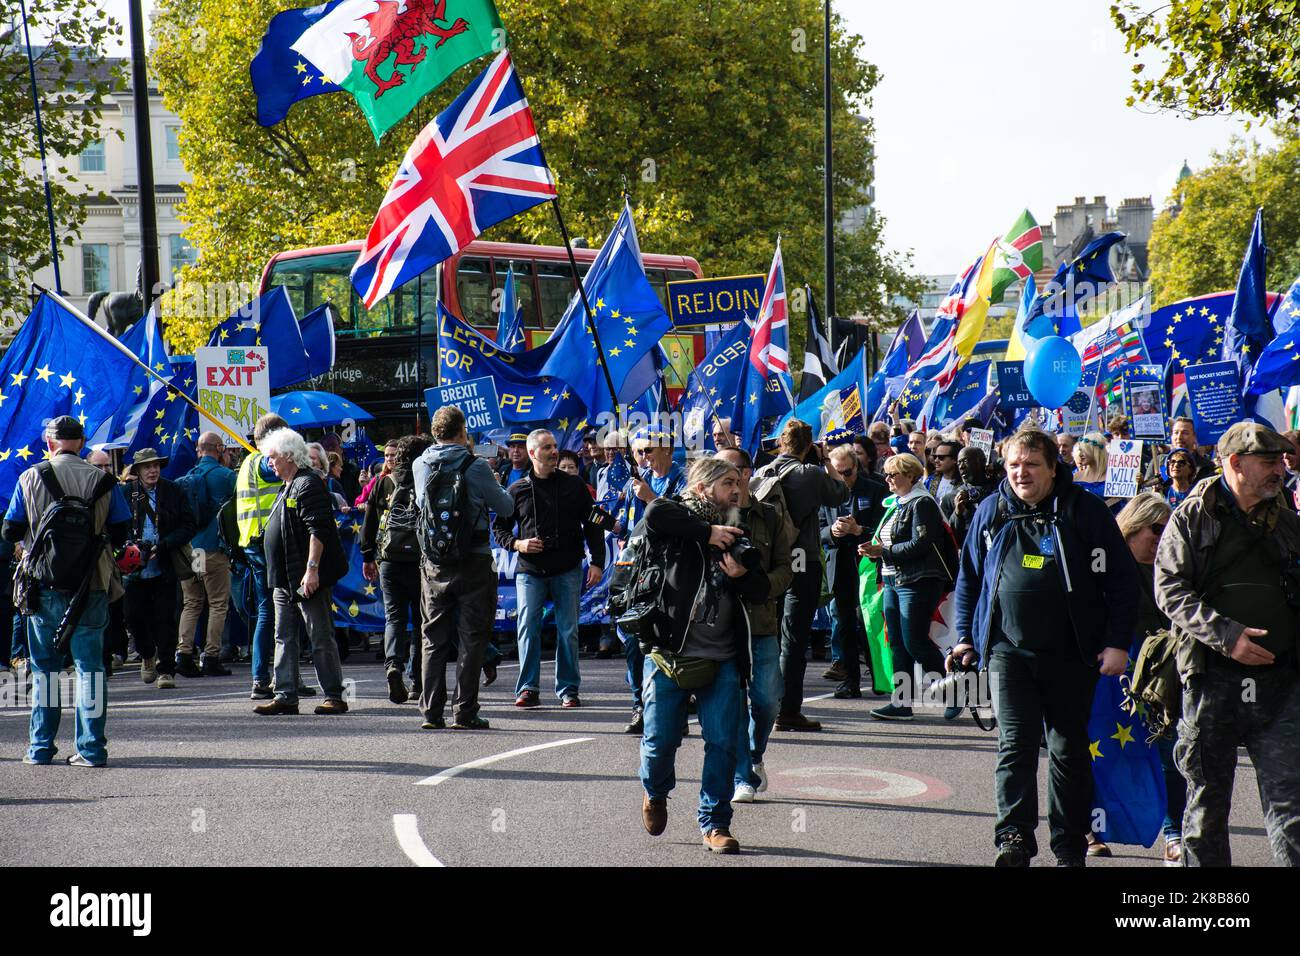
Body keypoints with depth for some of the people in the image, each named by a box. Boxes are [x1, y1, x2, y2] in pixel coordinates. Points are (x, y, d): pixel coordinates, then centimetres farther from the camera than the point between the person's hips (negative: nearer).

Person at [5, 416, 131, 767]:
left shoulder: (31, 478, -1)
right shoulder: (103, 481, -1)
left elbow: (10, 533, 1)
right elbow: (121, 534, 2)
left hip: (44, 585, 0)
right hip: (92, 587, 0)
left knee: (44, 666, 11)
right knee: (90, 664, 4)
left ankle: (41, 747, 12)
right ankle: (91, 747, 1)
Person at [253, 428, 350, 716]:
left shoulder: (308, 484, -13)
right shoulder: (287, 487, 19)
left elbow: (318, 530, -21)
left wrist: (312, 568, -27)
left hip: (307, 579, -10)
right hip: (284, 579, 10)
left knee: (321, 639, -4)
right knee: (284, 639, 8)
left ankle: (334, 697, 1)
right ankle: (285, 696, 10)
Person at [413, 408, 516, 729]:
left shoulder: (421, 465, 1)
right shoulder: (475, 467, -11)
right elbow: (506, 508, -4)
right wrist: (500, 490, 18)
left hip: (433, 564, 4)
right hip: (473, 562, -4)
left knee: (434, 638, 11)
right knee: (472, 639, 3)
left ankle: (431, 711, 8)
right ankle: (464, 712, 0)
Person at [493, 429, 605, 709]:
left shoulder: (574, 486, 7)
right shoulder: (517, 490, 6)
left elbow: (592, 526, 8)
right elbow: (499, 526, 13)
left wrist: (597, 562, -1)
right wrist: (517, 544, -6)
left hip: (567, 571, 0)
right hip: (530, 571, 0)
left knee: (568, 631, 2)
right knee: (527, 628, -7)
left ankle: (568, 690, 10)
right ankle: (527, 689, 0)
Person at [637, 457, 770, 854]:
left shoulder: (737, 535, 13)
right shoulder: (683, 520, -4)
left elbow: (762, 590, 12)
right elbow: (654, 514, -28)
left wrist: (743, 576, -10)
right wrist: (706, 532, -22)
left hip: (721, 659, 4)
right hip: (670, 653, -4)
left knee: (722, 742, -2)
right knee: (660, 740, 4)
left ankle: (715, 824, 9)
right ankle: (656, 794, 35)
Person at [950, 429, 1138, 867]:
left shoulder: (1085, 511, -2)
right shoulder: (991, 512, 7)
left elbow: (1121, 580, -2)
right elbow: (969, 579, 17)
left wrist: (1117, 644, -7)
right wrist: (964, 637, 10)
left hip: (1071, 654, -1)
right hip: (1008, 650, 1)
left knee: (1069, 749, 8)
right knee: (1015, 745, -9)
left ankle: (1070, 846, 17)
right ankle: (1014, 837, -11)